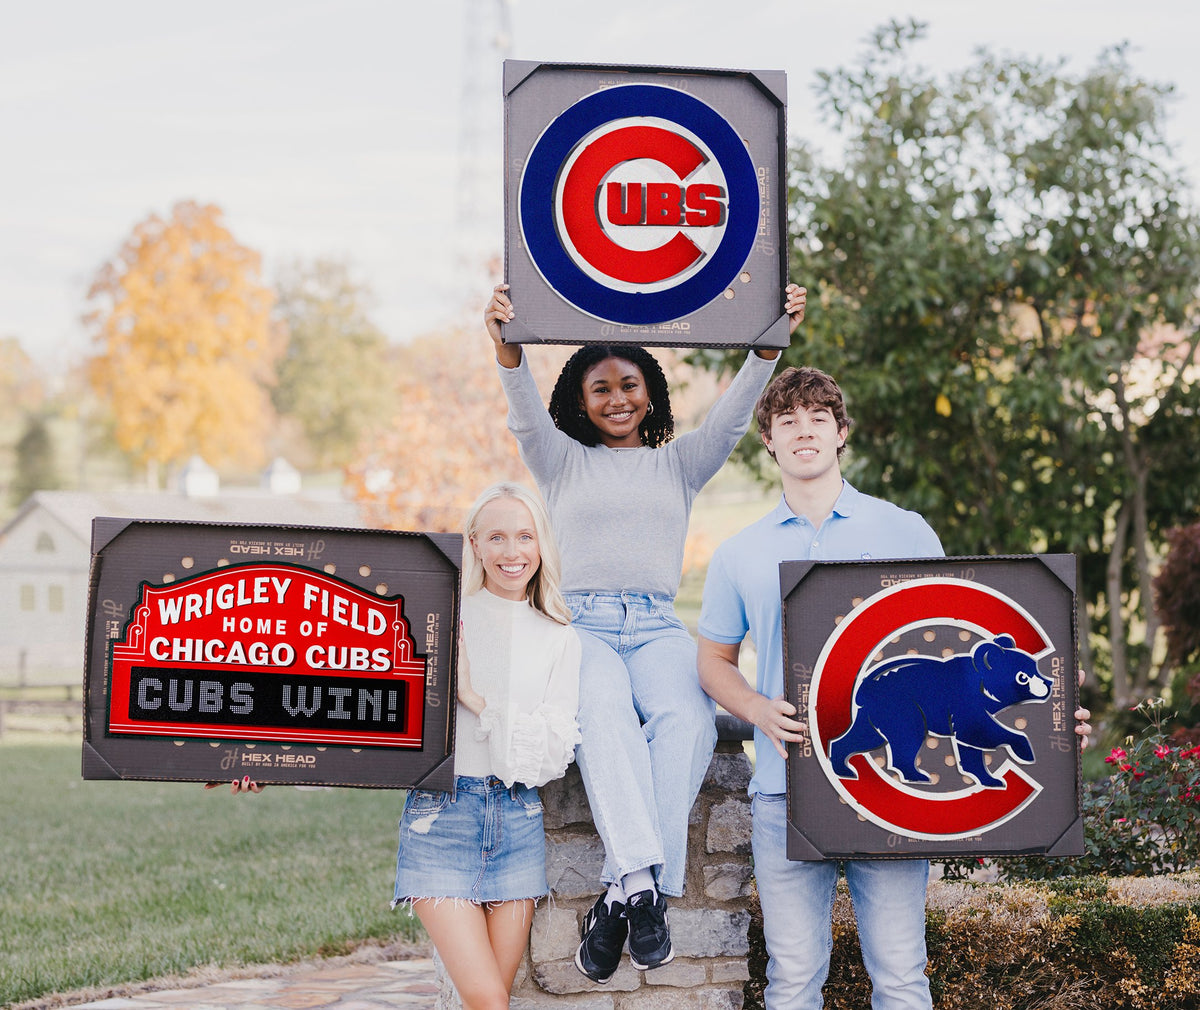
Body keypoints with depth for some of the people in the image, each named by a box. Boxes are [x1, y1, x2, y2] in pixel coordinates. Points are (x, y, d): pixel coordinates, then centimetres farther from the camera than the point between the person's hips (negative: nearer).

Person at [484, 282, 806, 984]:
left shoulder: (680, 464, 23)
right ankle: (644, 884, -48)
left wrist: (770, 342, -10)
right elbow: (527, 413, -2)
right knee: (604, 707, -38)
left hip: (657, 628, 2)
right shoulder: (563, 461, 19)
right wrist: (508, 348, -22)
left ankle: (623, 893, -38)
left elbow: (734, 414, 7)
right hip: (579, 622, -1)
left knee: (685, 716, -34)